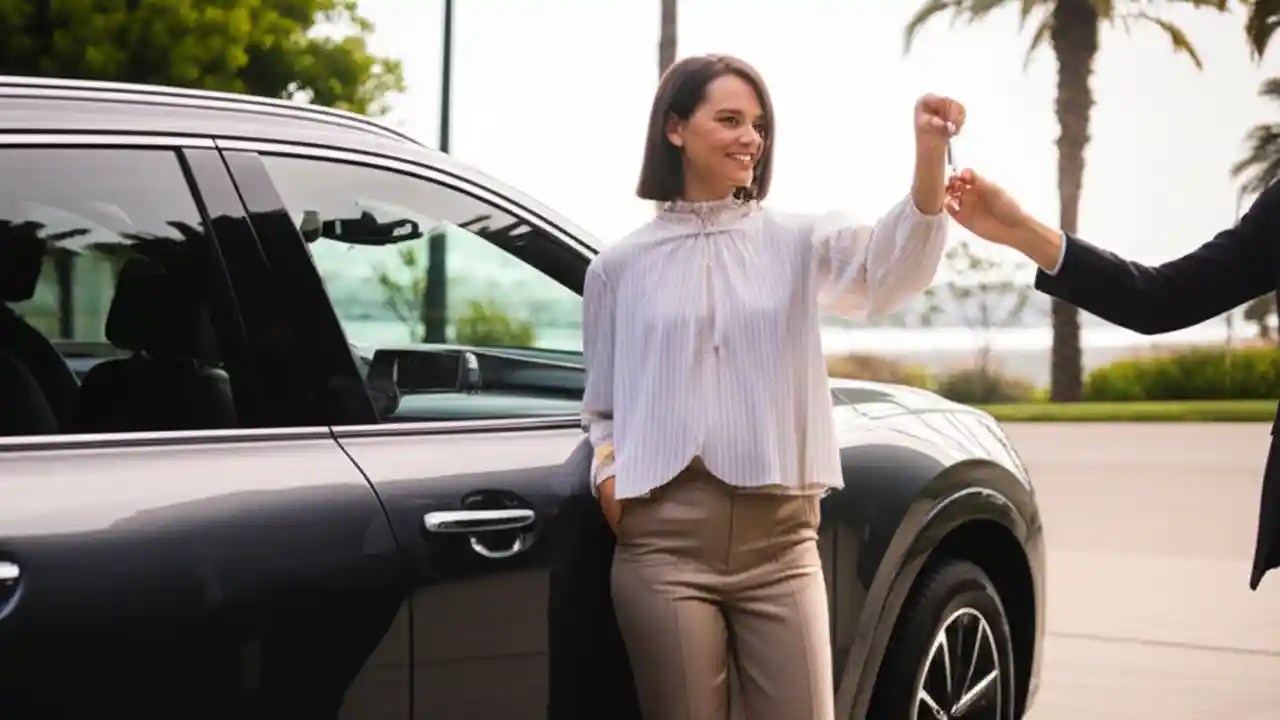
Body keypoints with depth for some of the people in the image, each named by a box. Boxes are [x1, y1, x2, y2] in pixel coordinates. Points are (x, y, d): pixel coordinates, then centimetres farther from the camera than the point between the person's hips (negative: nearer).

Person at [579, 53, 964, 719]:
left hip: (780, 539, 1)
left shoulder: (794, 243, 8)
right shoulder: (620, 266, 9)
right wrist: (609, 472, -3)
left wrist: (929, 153, -29)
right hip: (664, 540, -1)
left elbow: (891, 266, -13)